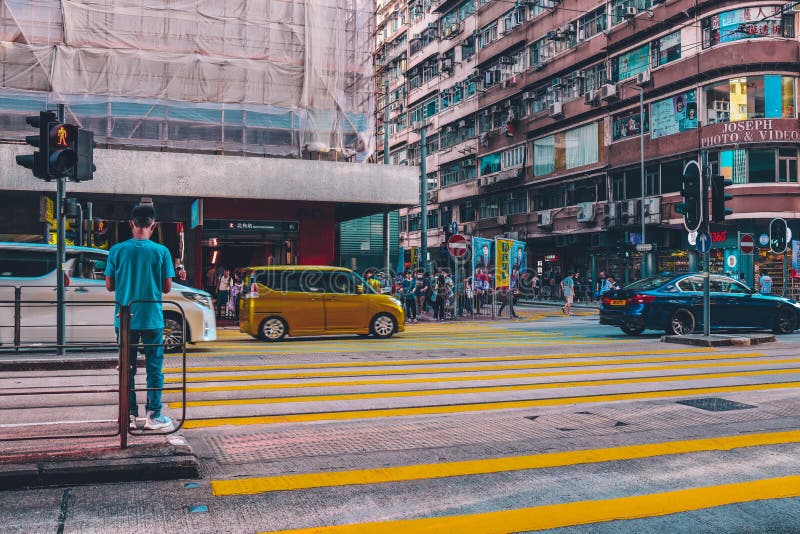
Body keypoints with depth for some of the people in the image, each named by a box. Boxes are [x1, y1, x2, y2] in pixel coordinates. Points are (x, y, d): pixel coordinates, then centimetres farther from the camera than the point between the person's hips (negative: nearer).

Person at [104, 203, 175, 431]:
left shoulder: (117, 250, -3)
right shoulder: (161, 251, -7)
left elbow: (109, 286, 2)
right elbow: (167, 287, -3)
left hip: (125, 318, 2)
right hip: (153, 318, -2)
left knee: (127, 368, 11)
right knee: (154, 367, 7)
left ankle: (130, 415, 15)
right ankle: (154, 415, 8)